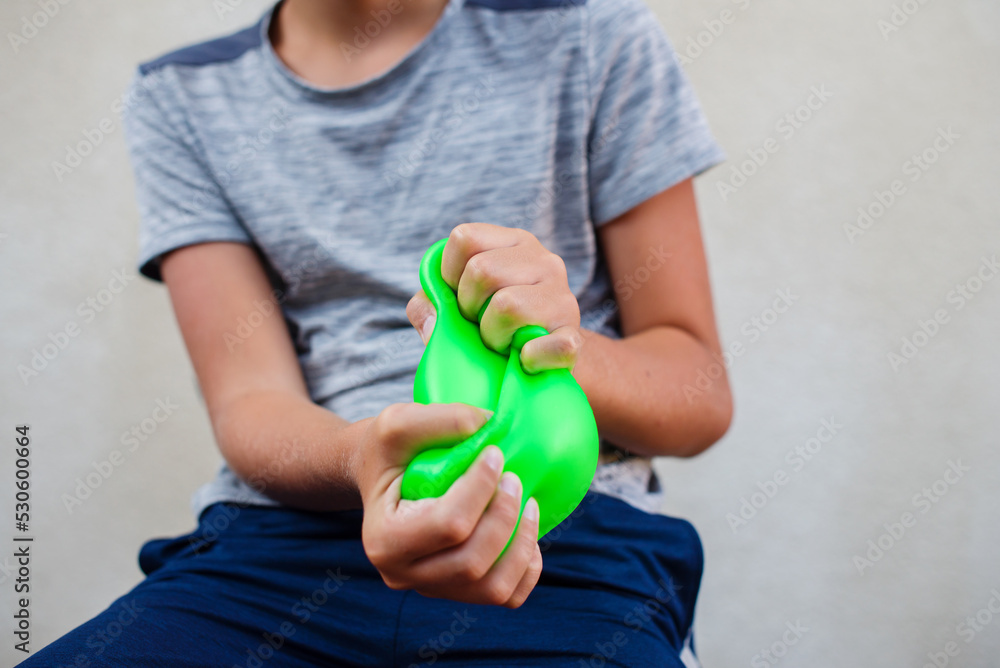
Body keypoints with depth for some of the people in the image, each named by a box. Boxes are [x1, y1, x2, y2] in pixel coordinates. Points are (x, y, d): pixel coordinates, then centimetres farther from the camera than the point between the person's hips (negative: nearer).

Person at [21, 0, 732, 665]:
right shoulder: (179, 98, 14)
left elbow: (702, 395, 10)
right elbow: (249, 400, 2)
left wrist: (569, 355, -13)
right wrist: (359, 462, -22)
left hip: (569, 537, -1)